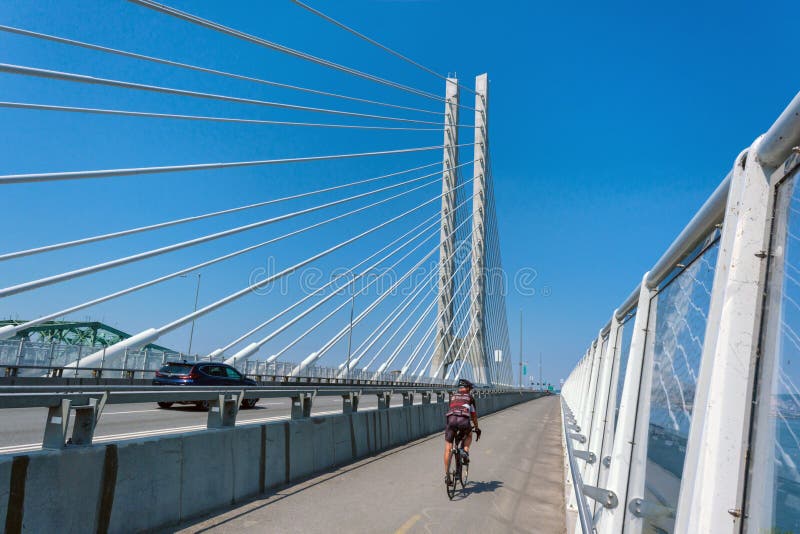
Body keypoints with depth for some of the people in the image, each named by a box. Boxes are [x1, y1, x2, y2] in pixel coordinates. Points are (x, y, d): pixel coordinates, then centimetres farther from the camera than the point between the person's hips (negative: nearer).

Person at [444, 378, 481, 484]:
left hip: (451, 419, 1)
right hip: (464, 420, -1)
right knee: (469, 435, 34)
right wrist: (477, 428, 40)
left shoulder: (452, 396, 29)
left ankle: (447, 475, 3)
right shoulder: (469, 397, 22)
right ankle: (465, 453, 10)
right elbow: (474, 415, 27)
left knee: (448, 449, 7)